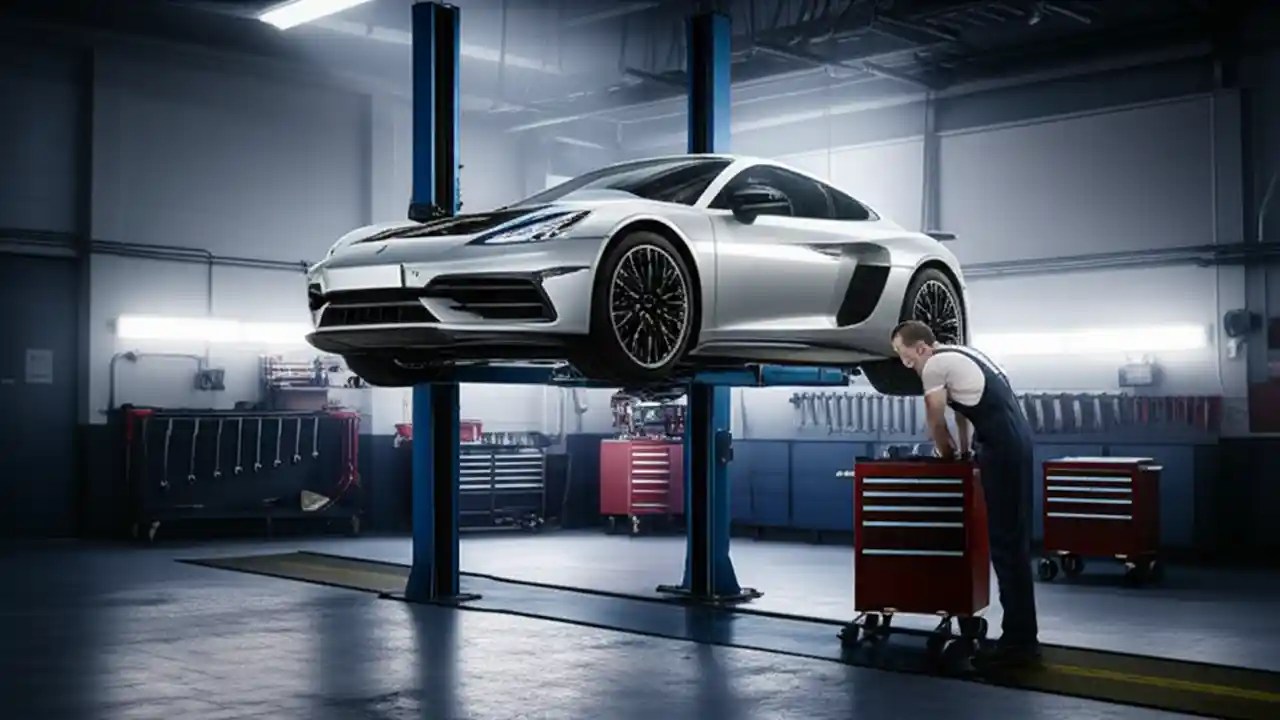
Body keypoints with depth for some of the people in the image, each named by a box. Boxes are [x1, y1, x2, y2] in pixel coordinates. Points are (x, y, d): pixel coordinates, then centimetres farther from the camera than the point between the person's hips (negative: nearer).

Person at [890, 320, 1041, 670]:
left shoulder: (934, 366, -8)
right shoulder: (954, 356, 22)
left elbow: (936, 422, 1)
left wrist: (947, 454, 18)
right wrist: (964, 449, 33)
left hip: (1003, 447, -10)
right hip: (1015, 440, 10)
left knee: (1006, 542, -8)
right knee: (1011, 540, 13)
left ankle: (1019, 642, -6)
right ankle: (1020, 637, 18)